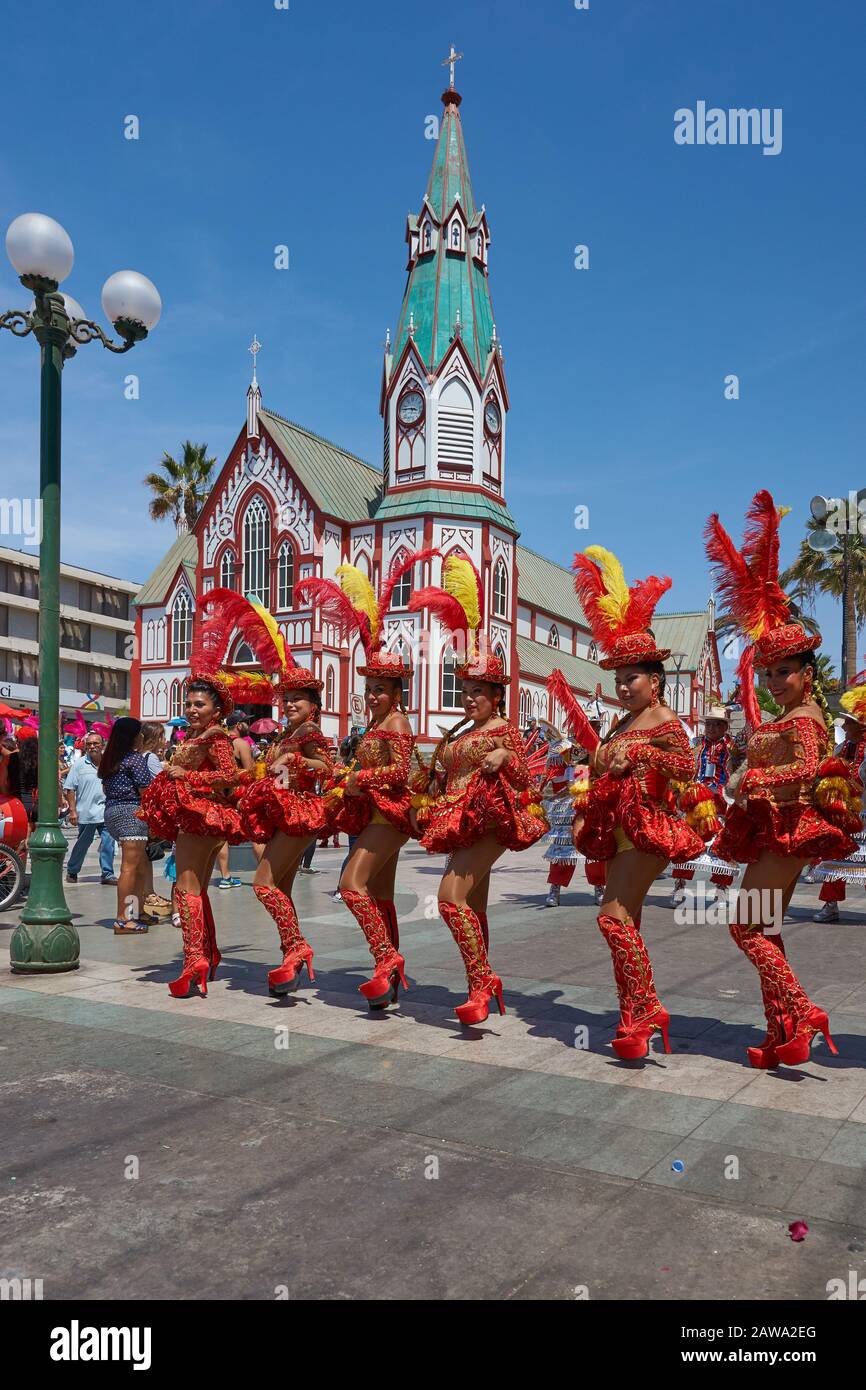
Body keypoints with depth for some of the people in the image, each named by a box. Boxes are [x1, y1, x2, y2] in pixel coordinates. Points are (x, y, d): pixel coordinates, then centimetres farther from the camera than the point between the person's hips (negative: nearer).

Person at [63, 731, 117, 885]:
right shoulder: (79, 764, -2)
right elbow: (69, 788, -2)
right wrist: (72, 810, -8)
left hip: (106, 811, 2)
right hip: (85, 812, -2)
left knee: (108, 842, -2)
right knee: (82, 843, 9)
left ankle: (107, 874, 7)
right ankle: (72, 871, 27)